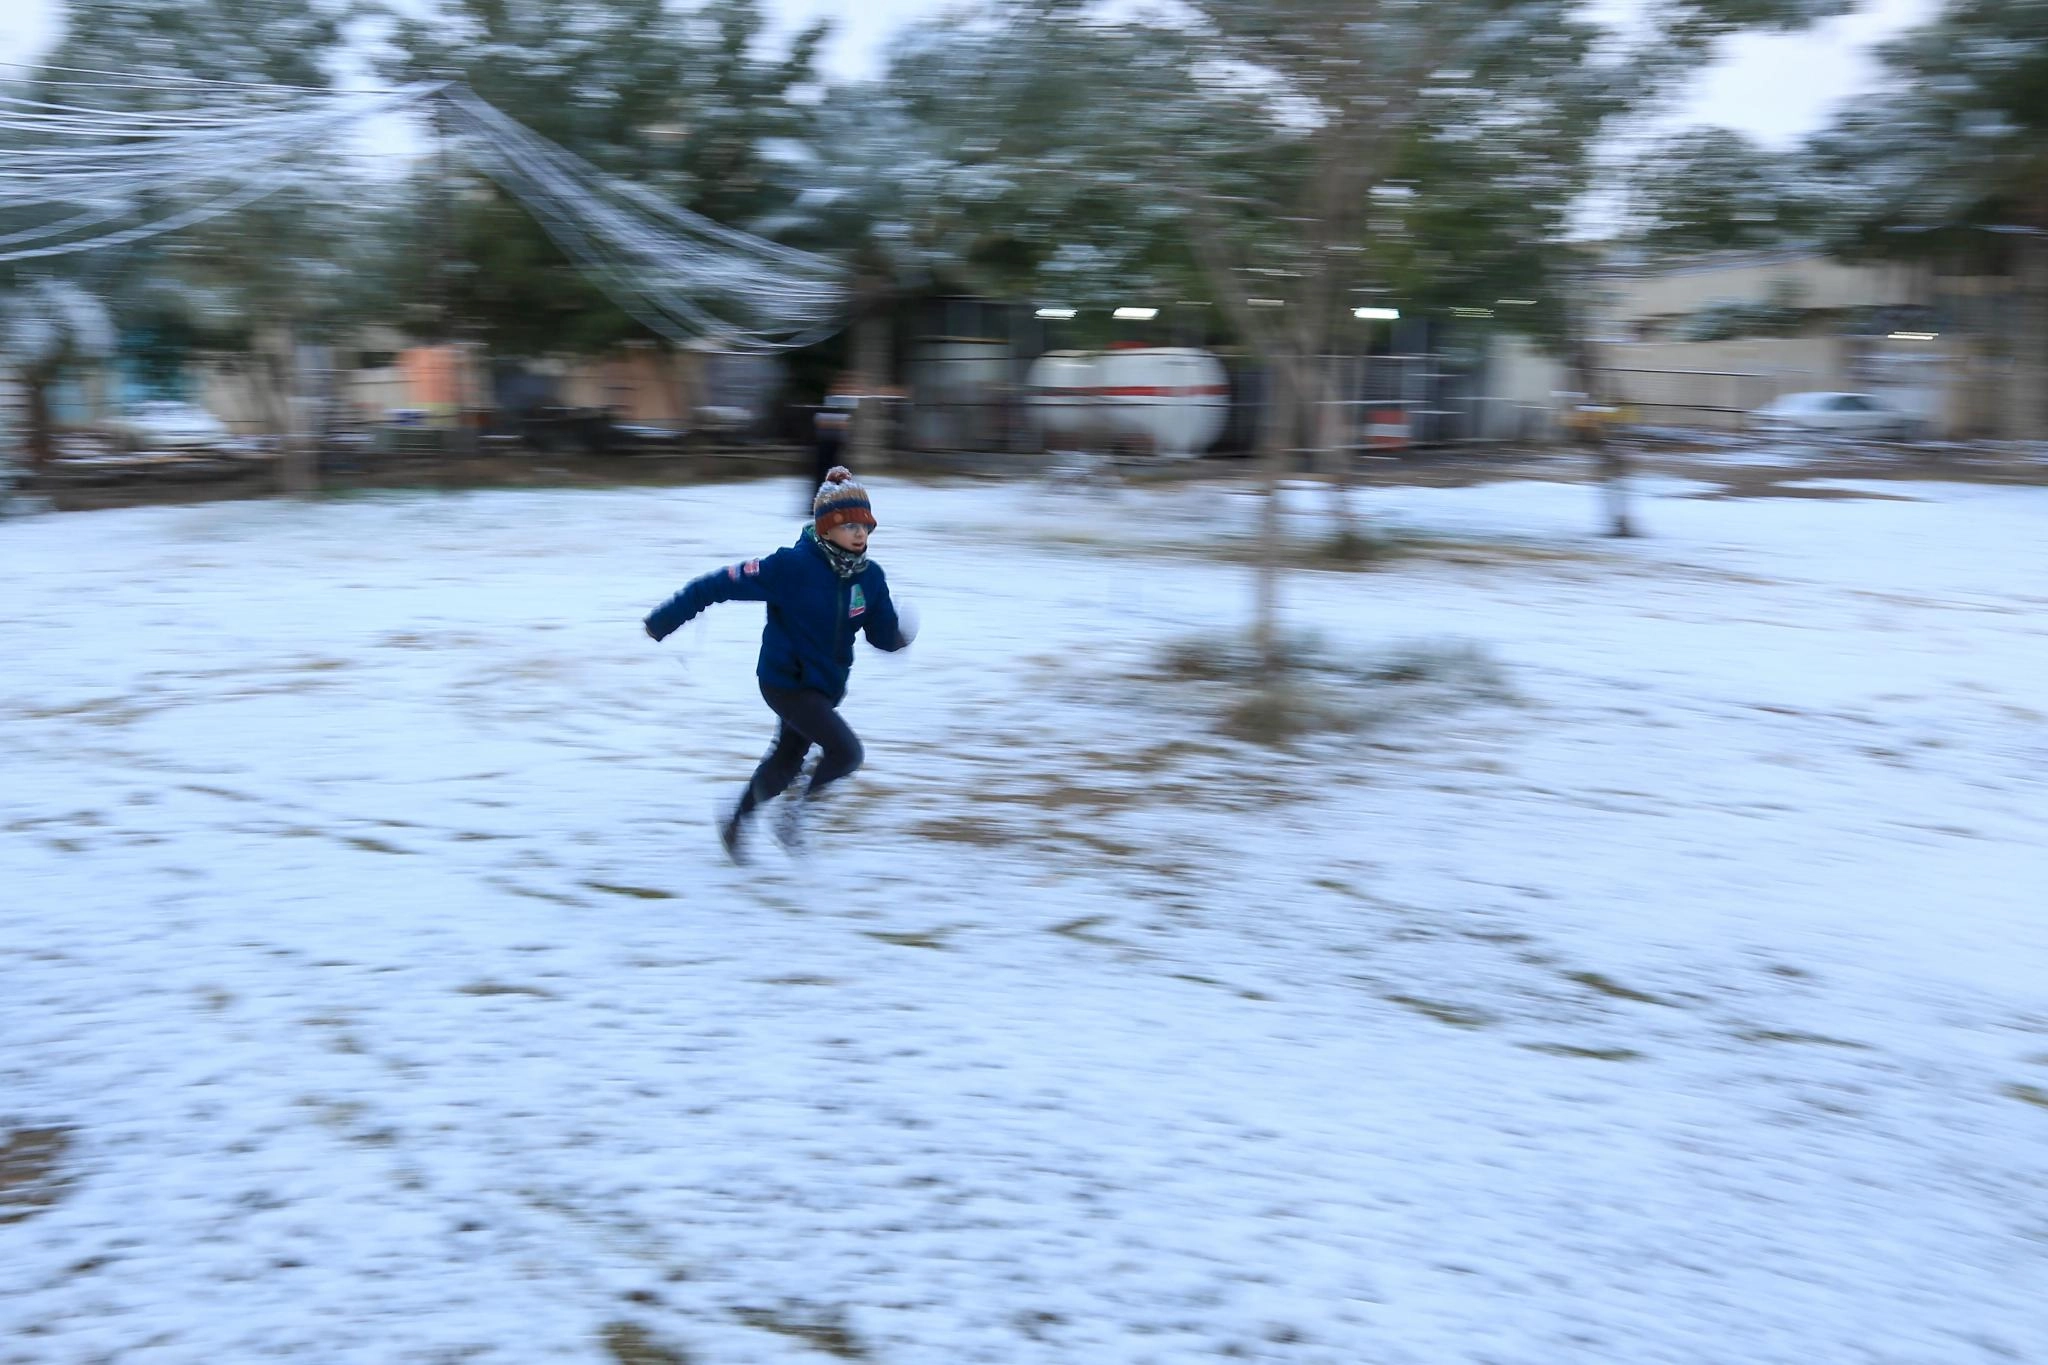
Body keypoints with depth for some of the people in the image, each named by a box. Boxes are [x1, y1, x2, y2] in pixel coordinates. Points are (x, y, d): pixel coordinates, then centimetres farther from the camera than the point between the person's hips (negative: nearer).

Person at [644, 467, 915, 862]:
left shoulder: (870, 577, -7)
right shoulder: (793, 566, -24)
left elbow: (883, 636, -2)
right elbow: (721, 584, -20)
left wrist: (900, 633, -26)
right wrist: (664, 620, -16)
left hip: (828, 687, 7)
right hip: (785, 682, -7)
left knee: (785, 763, 24)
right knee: (847, 751, -19)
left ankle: (736, 821, 49)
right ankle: (798, 811, 6)